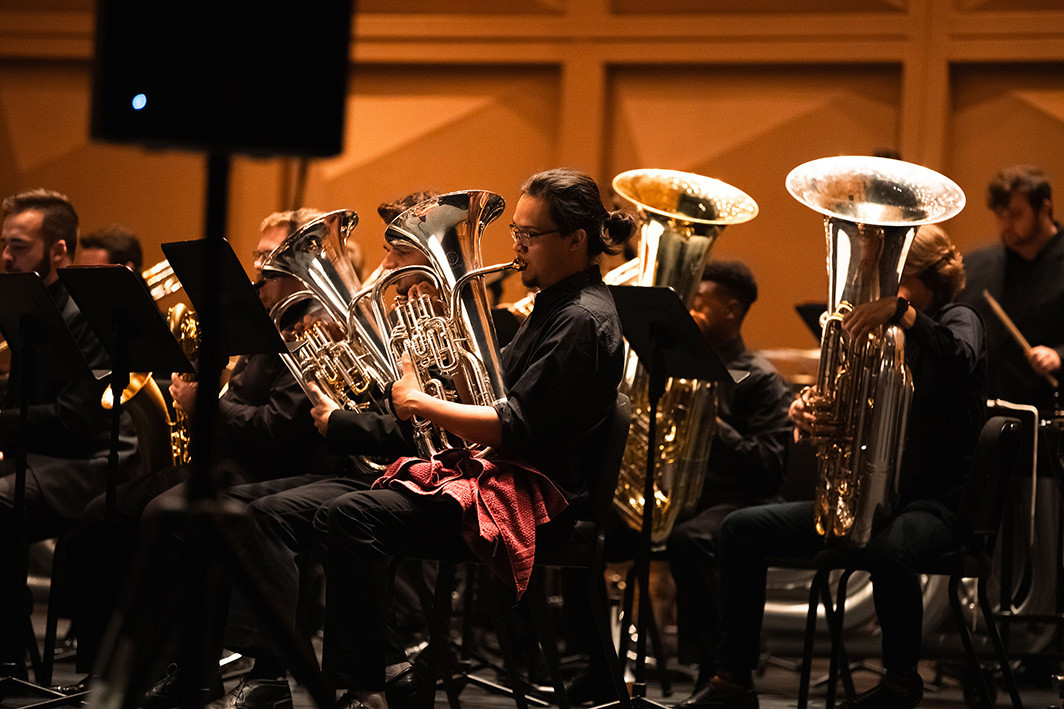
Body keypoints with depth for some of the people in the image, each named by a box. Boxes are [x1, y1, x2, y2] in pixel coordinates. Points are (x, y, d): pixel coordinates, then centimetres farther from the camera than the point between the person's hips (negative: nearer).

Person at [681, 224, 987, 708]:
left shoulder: (958, 321, -2)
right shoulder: (873, 334, 17)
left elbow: (960, 360, -30)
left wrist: (902, 311, -45)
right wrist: (811, 417, -7)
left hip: (932, 501, -7)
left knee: (887, 551, -41)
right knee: (742, 529, -6)